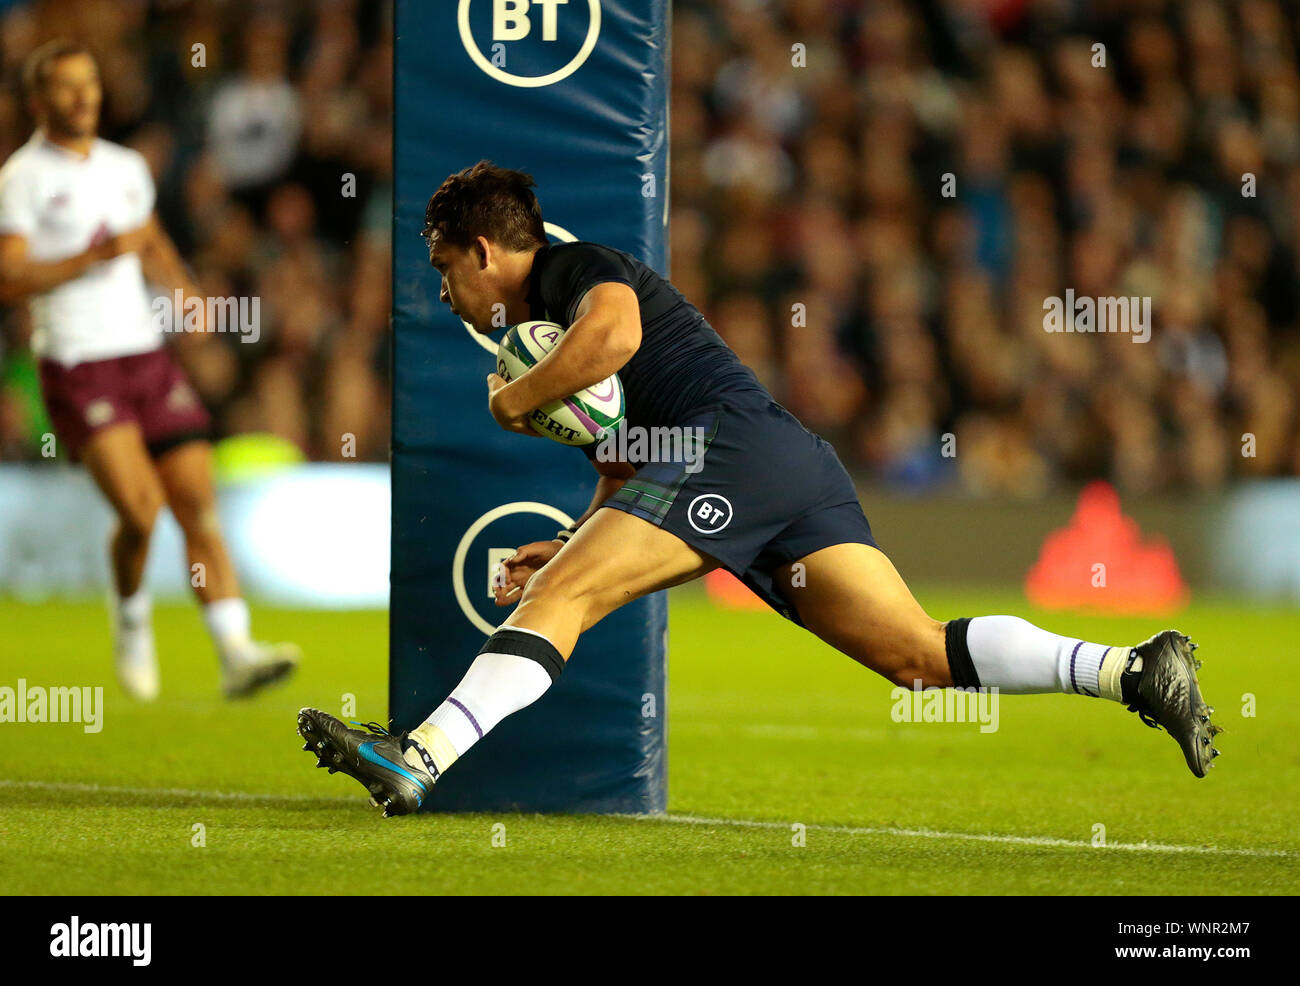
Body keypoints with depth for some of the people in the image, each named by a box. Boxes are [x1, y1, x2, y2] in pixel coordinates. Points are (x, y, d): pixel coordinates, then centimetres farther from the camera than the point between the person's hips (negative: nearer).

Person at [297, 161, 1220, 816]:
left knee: (557, 598, -15)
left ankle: (418, 762, -28)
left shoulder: (574, 266, 7)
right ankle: (1135, 669, -17)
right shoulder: (551, 322, 35)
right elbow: (628, 470, 38)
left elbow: (615, 331, -18)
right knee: (921, 653, -4)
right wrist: (571, 544, 21)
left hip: (735, 441, -9)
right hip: (802, 465, 9)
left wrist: (518, 398, -2)